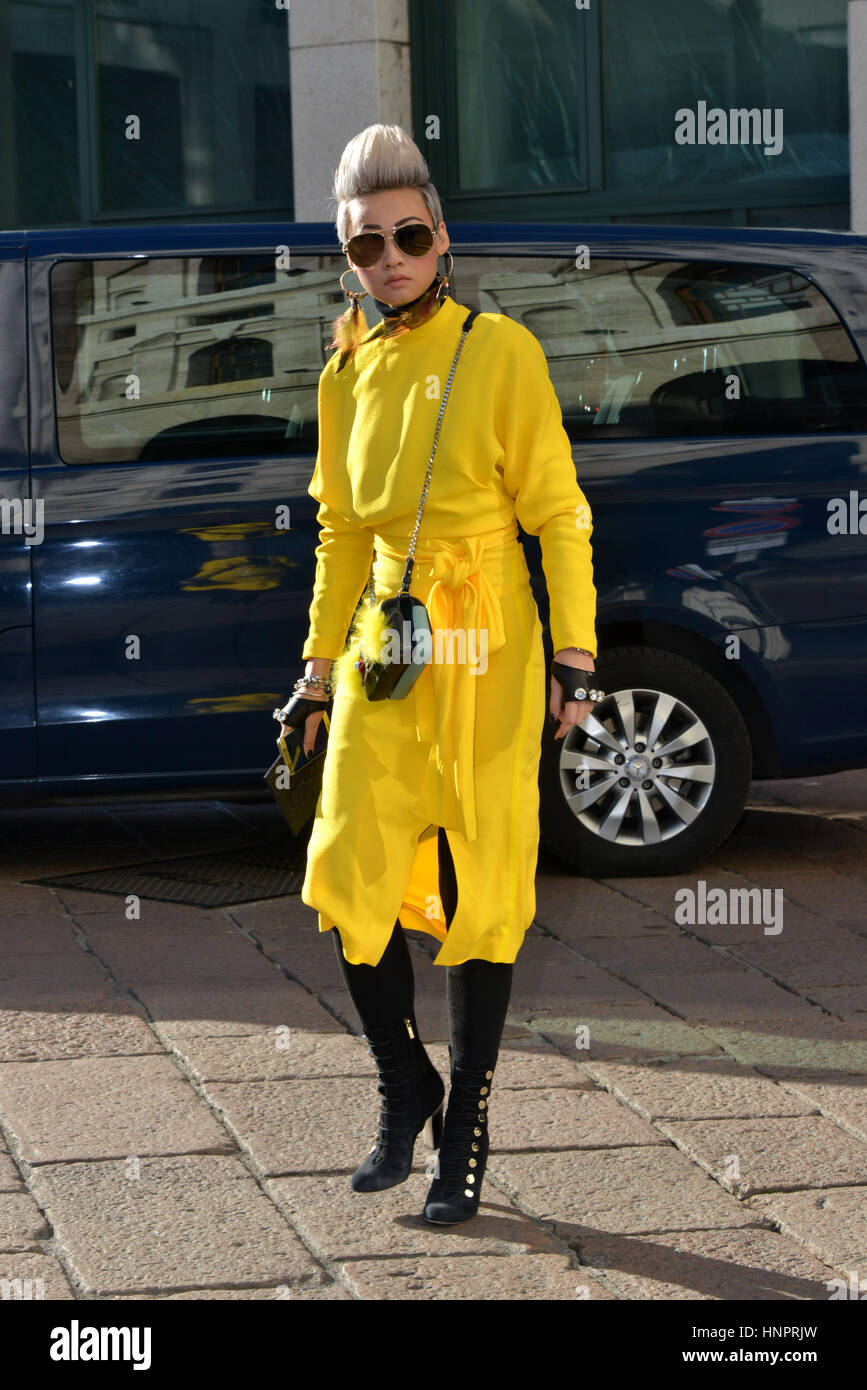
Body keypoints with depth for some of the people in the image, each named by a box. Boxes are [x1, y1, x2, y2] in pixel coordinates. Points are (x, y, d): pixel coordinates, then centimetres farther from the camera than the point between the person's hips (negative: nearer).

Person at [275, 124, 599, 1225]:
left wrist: (575, 655, -8)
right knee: (348, 882, -2)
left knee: (478, 890, -1)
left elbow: (557, 511, -3)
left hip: (484, 654, -4)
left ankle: (464, 1134, 11)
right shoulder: (348, 371, 11)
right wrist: (320, 663, 17)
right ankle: (404, 1090, 20)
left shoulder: (498, 351, -4)